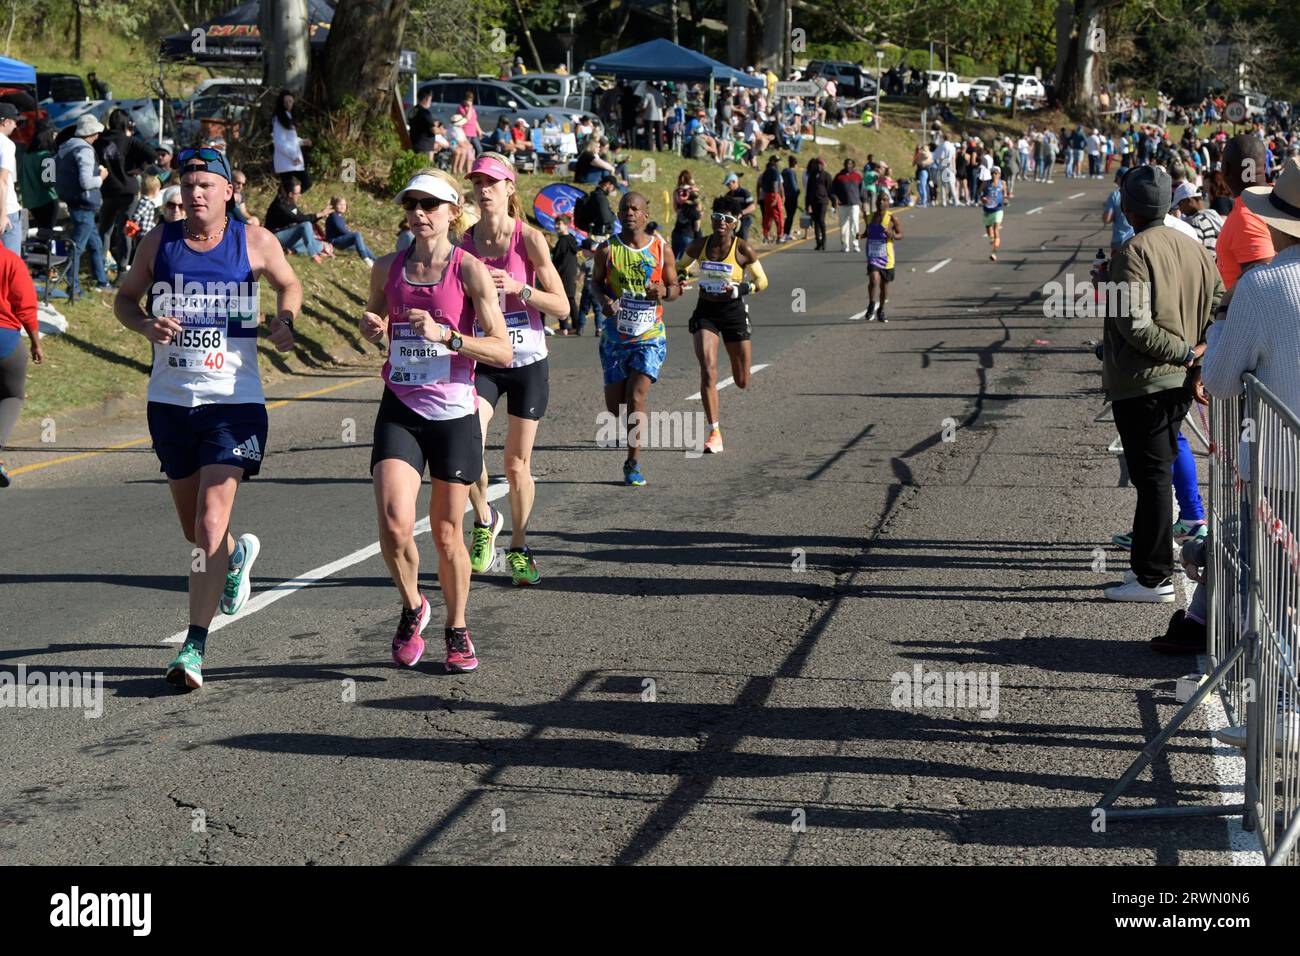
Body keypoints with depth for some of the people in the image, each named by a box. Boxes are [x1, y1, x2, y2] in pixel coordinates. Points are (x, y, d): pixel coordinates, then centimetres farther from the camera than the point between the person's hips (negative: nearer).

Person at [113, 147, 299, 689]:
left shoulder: (254, 243, -2)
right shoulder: (159, 241, 2)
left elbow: (289, 285, 16)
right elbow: (125, 298, 13)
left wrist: (285, 323, -5)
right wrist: (145, 325, -9)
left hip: (233, 401, -3)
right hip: (170, 400, 3)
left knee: (211, 521, -15)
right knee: (194, 529, 14)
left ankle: (194, 647, -13)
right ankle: (238, 554, 50)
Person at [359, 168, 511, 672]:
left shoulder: (470, 271, -6)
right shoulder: (387, 268, 6)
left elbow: (503, 350, -9)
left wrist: (444, 334, -22)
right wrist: (372, 328, 0)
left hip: (453, 413, -2)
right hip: (400, 410, 2)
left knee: (447, 534, 8)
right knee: (394, 525, -17)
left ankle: (457, 631, 30)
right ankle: (412, 608, 12)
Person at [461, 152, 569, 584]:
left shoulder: (530, 239, -9)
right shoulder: (464, 243, 1)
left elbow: (562, 306, -9)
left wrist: (517, 287, -21)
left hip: (528, 362, -2)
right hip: (482, 361, 2)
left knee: (517, 463, 6)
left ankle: (518, 548, 25)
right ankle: (483, 519, 5)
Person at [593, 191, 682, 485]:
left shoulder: (661, 249, -1)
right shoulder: (607, 249, -1)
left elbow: (675, 287, 8)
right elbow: (597, 281, 12)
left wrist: (664, 292, -15)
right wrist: (603, 300, -10)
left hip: (650, 336, -2)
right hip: (615, 336, 2)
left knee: (636, 399, -14)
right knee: (615, 407, 4)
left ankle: (634, 463, -3)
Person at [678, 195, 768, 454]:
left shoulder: (742, 249, -9)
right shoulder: (700, 245, -2)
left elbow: (762, 281, -1)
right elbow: (681, 266, 16)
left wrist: (739, 290, -19)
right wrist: (682, 277, -6)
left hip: (733, 311, -1)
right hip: (705, 311, 1)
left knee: (742, 381, 5)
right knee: (708, 371, -16)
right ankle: (715, 433, -11)